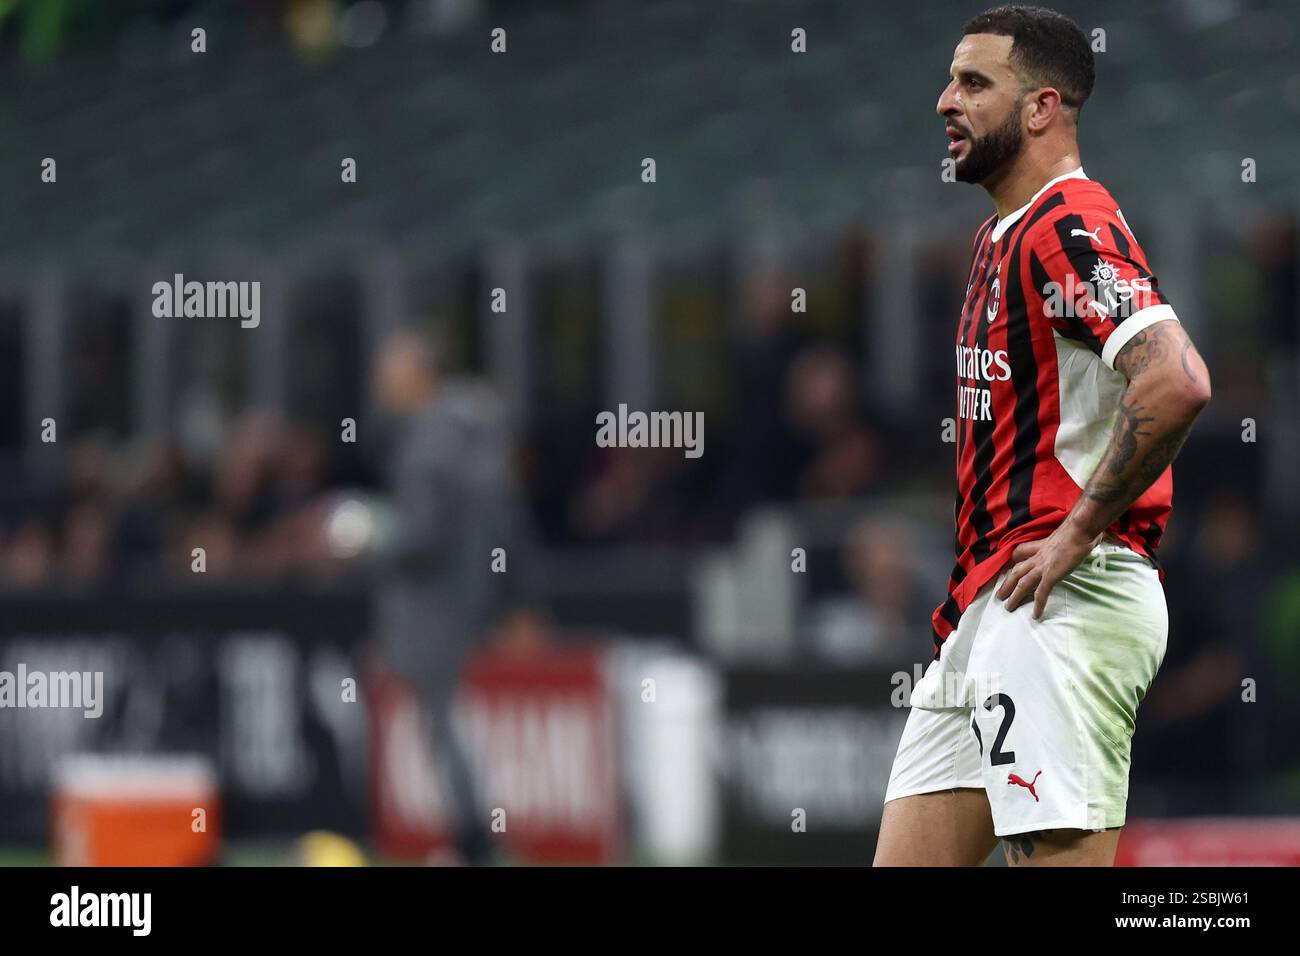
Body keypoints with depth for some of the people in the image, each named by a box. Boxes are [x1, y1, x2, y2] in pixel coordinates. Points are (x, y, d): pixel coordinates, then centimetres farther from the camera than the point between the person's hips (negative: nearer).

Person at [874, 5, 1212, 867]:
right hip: (987, 611, 11)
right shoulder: (1005, 236, 20)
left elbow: (1177, 381, -28)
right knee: (906, 859, 7)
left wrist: (1079, 533, -20)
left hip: (1063, 604, -11)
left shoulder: (1068, 226, -12)